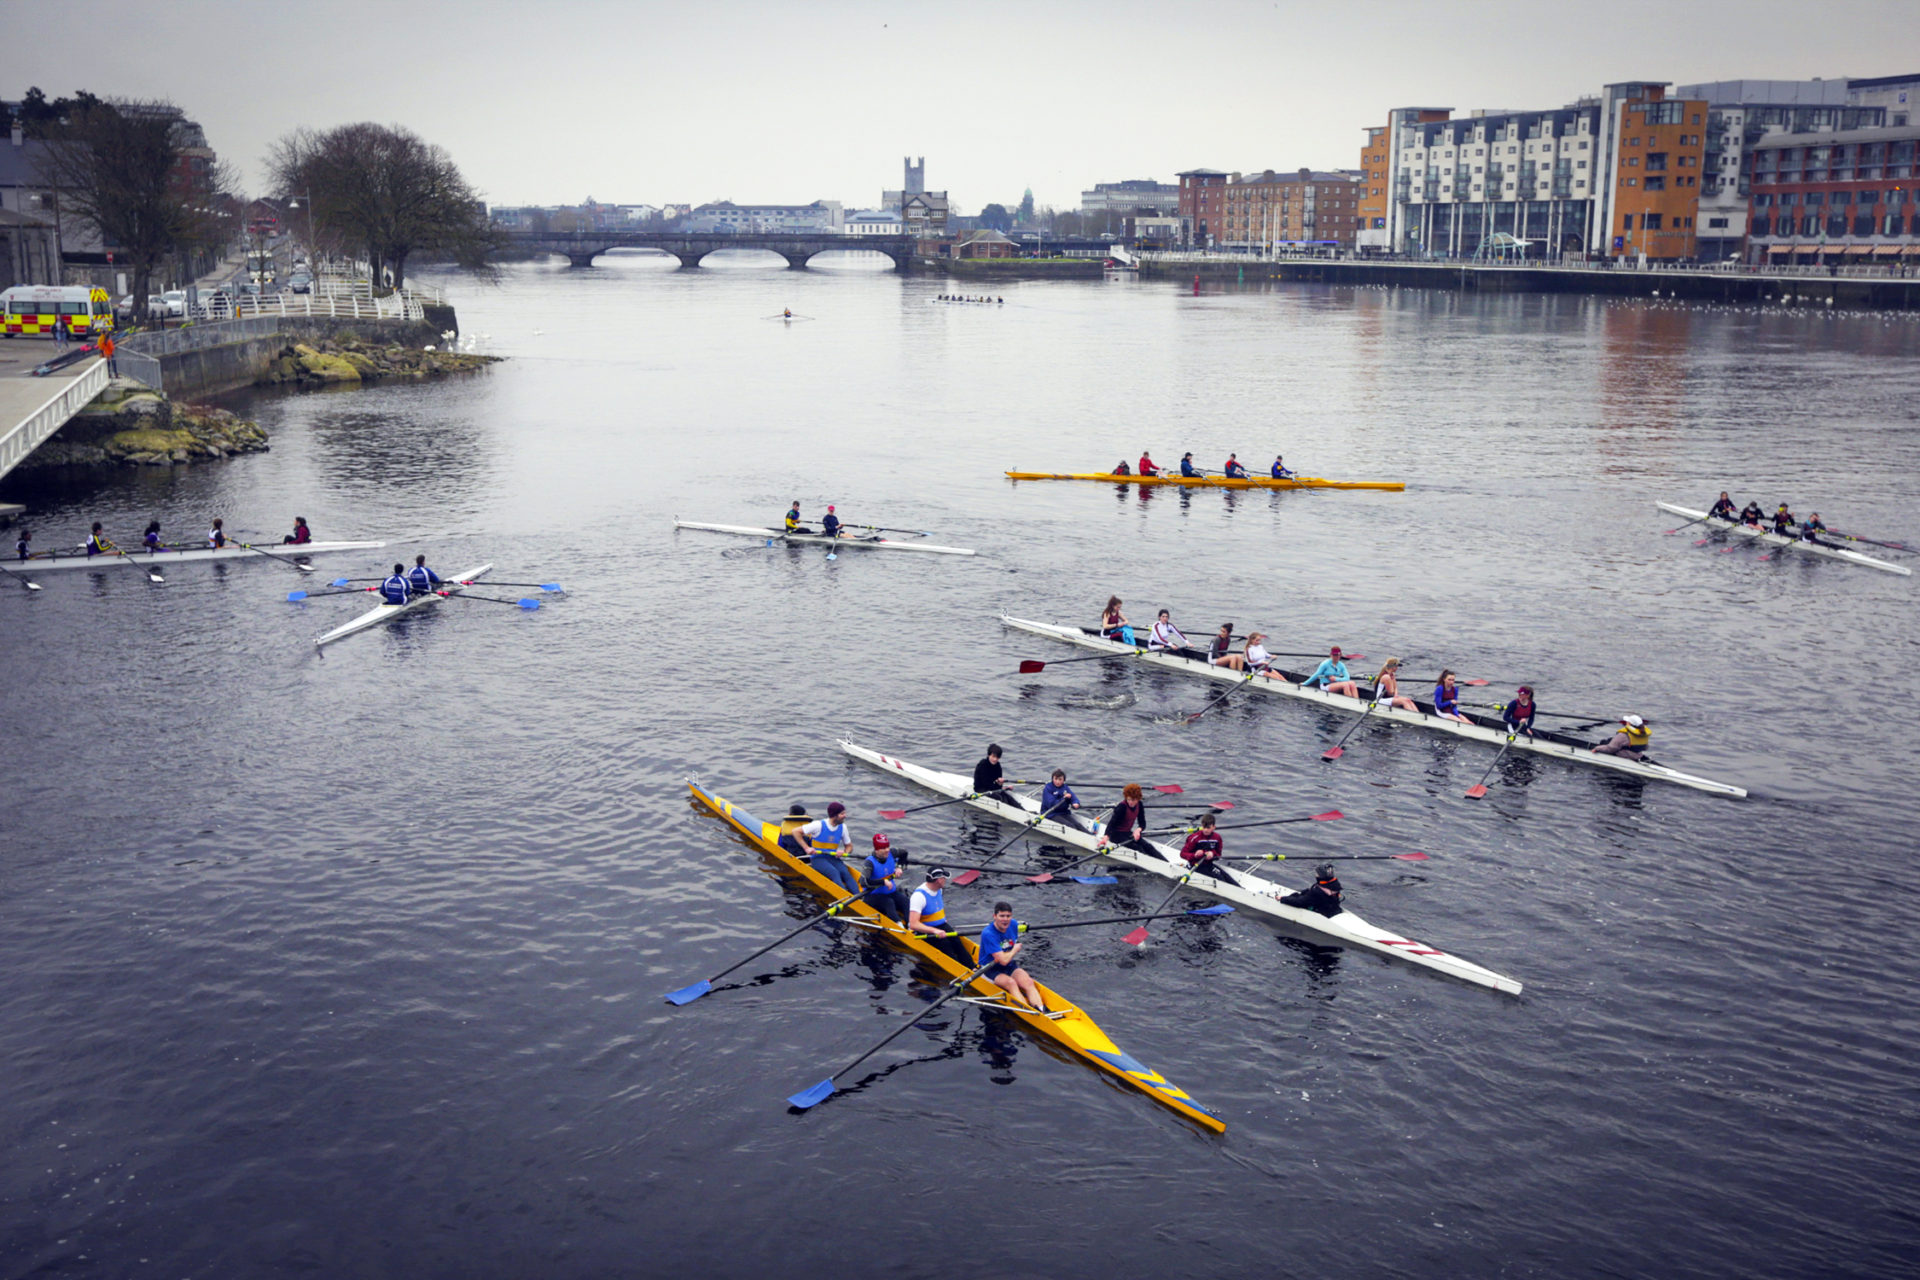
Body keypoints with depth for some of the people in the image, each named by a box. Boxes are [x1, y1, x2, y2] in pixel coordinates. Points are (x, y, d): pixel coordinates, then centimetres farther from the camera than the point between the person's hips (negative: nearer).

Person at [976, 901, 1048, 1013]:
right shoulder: (988, 934, -23)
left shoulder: (1013, 924, -1)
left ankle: (1042, 1011, -38)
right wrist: (1015, 949, -7)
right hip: (990, 970, -6)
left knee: (1028, 982, -22)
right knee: (1010, 982, -33)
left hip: (1010, 966, 6)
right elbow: (1003, 960, -24)